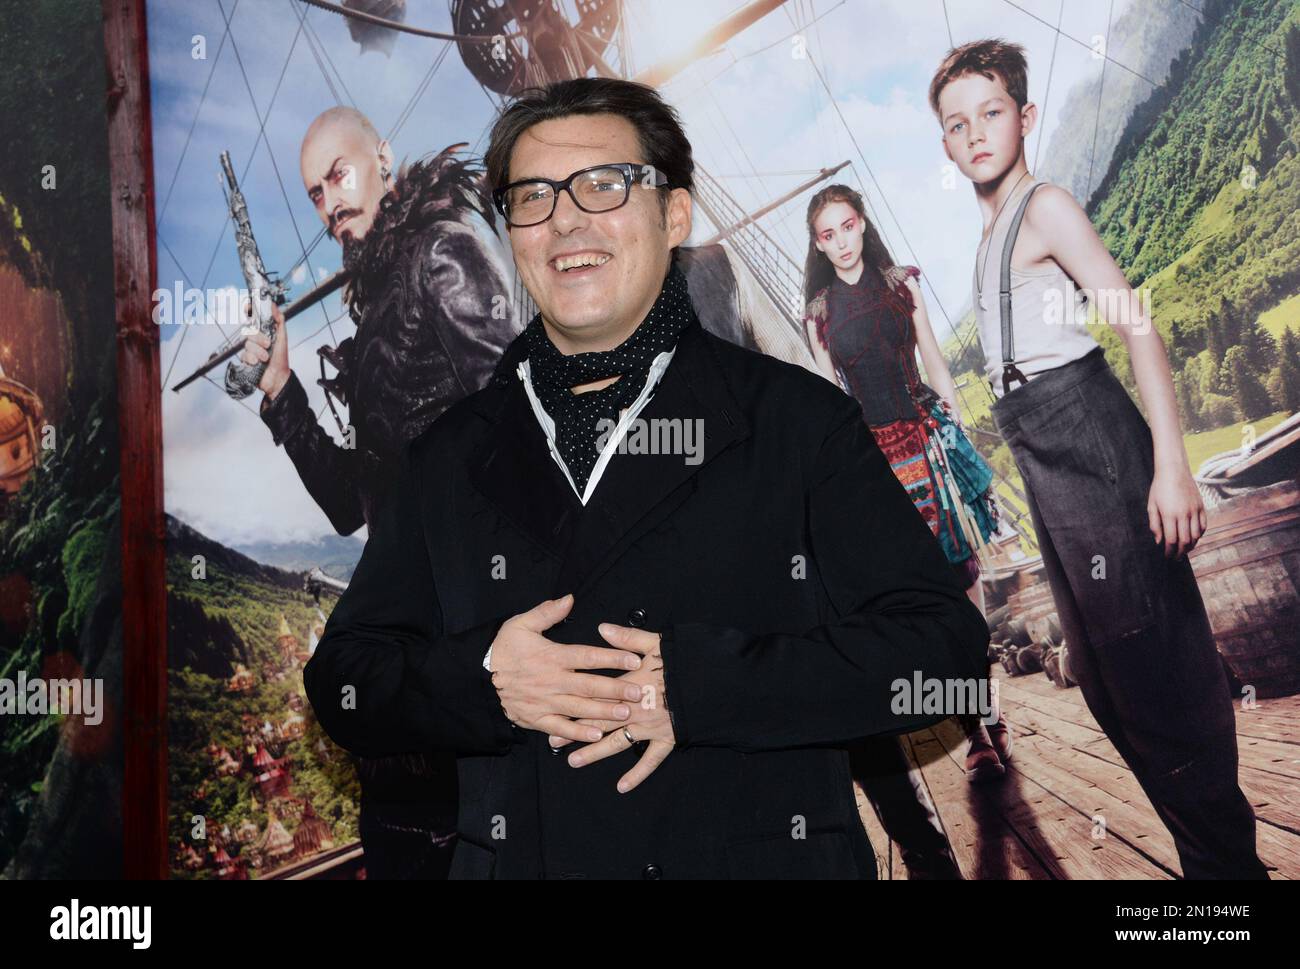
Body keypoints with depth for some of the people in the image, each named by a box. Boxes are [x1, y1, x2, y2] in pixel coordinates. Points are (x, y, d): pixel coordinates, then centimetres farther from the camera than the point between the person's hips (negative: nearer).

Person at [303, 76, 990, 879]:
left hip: (763, 856, -2)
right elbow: (344, 685, 5)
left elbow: (944, 646, -11)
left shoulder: (799, 421, -4)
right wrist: (477, 678, -16)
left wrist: (698, 685, -20)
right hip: (518, 858, 3)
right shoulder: (452, 458, 4)